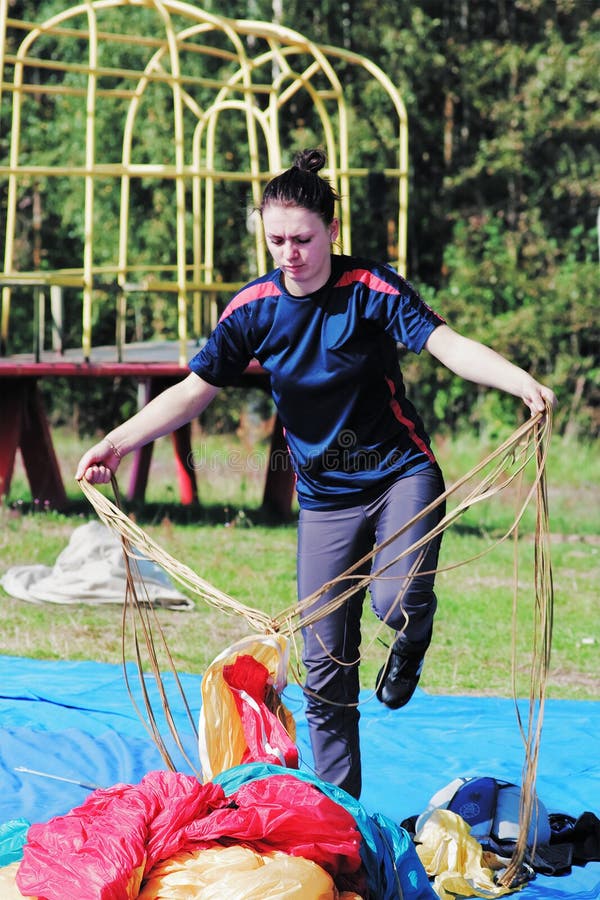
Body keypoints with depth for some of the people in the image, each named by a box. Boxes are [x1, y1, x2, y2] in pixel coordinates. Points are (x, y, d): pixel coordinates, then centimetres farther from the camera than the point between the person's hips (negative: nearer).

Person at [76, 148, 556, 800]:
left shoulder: (371, 287, -13)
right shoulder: (254, 308, -4)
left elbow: (447, 344, -24)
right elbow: (193, 391, -2)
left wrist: (521, 382, -42)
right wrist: (116, 444, -14)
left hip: (400, 472, -3)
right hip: (324, 495, 3)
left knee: (398, 600, -30)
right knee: (325, 659, 3)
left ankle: (410, 646, 10)